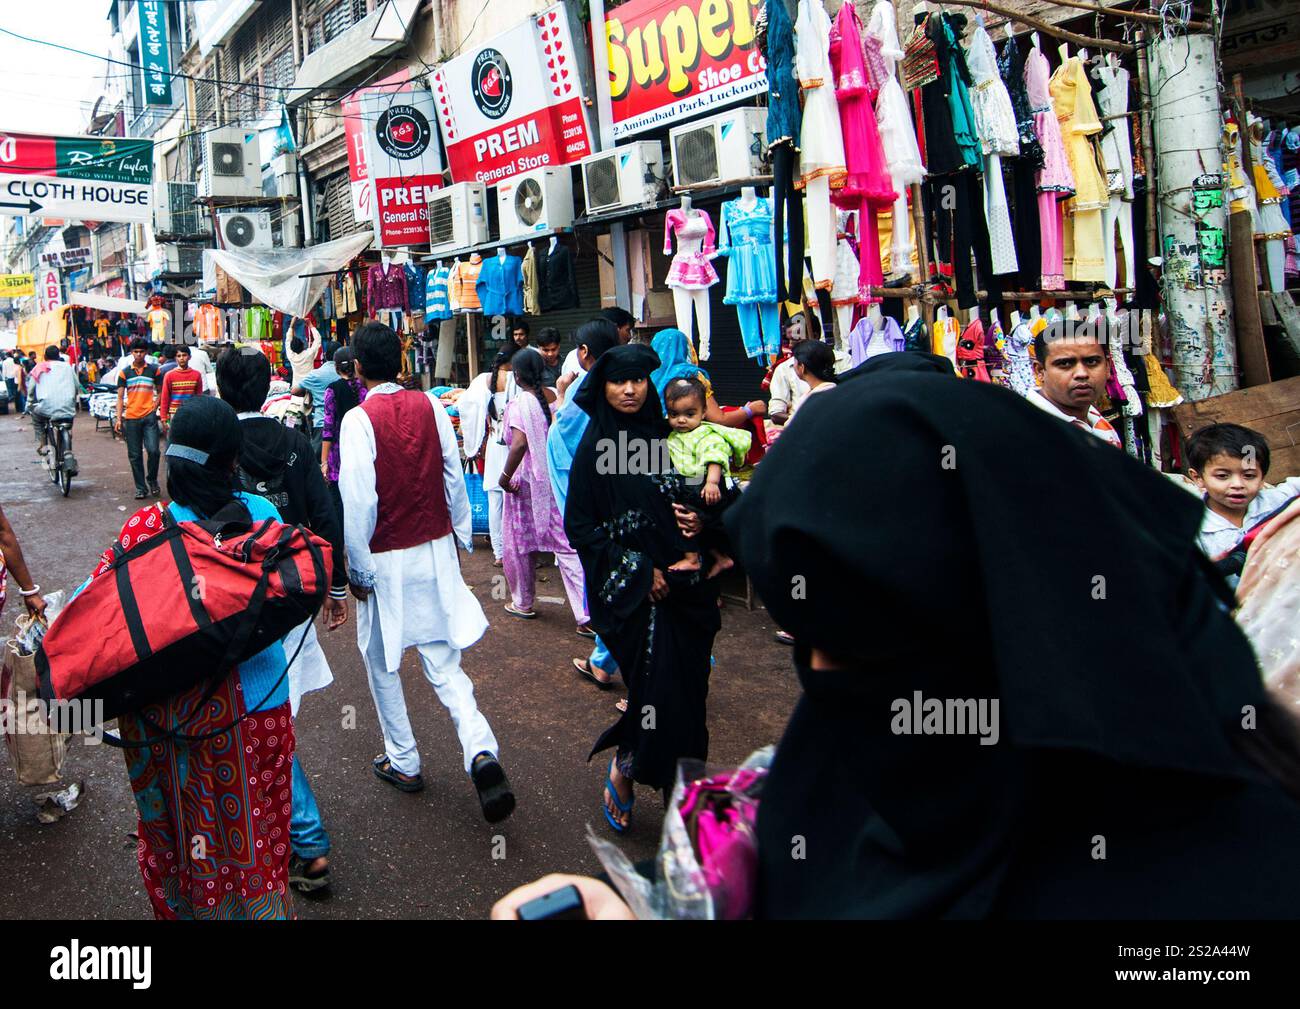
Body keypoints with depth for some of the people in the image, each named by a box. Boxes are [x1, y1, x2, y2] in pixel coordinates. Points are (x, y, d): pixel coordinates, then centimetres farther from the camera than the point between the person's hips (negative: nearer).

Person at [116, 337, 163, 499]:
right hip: (131, 418, 1)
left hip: (149, 416, -1)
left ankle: (152, 480, 11)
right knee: (135, 455, 4)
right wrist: (118, 418, -1)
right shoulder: (124, 373, 8)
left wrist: (155, 405, -2)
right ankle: (140, 488, 12)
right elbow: (120, 397, 7)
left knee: (153, 450, -12)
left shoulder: (154, 370, 7)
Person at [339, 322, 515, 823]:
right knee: (442, 660, 9)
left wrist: (358, 570, -7)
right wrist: (461, 534, 15)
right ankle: (481, 751, -10)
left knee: (382, 662, 15)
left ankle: (403, 763, 27)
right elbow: (454, 477, 3)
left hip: (385, 560, -4)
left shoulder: (359, 420, -14)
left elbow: (358, 501, -16)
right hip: (435, 551, 4)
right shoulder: (430, 406, -1)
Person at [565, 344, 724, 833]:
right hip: (633, 591, -5)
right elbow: (580, 527, -7)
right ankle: (622, 772, 18)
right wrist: (638, 571, -13)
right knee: (660, 686, -8)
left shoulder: (664, 437, 7)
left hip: (681, 585, 5)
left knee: (688, 683, 5)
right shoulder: (595, 447, -5)